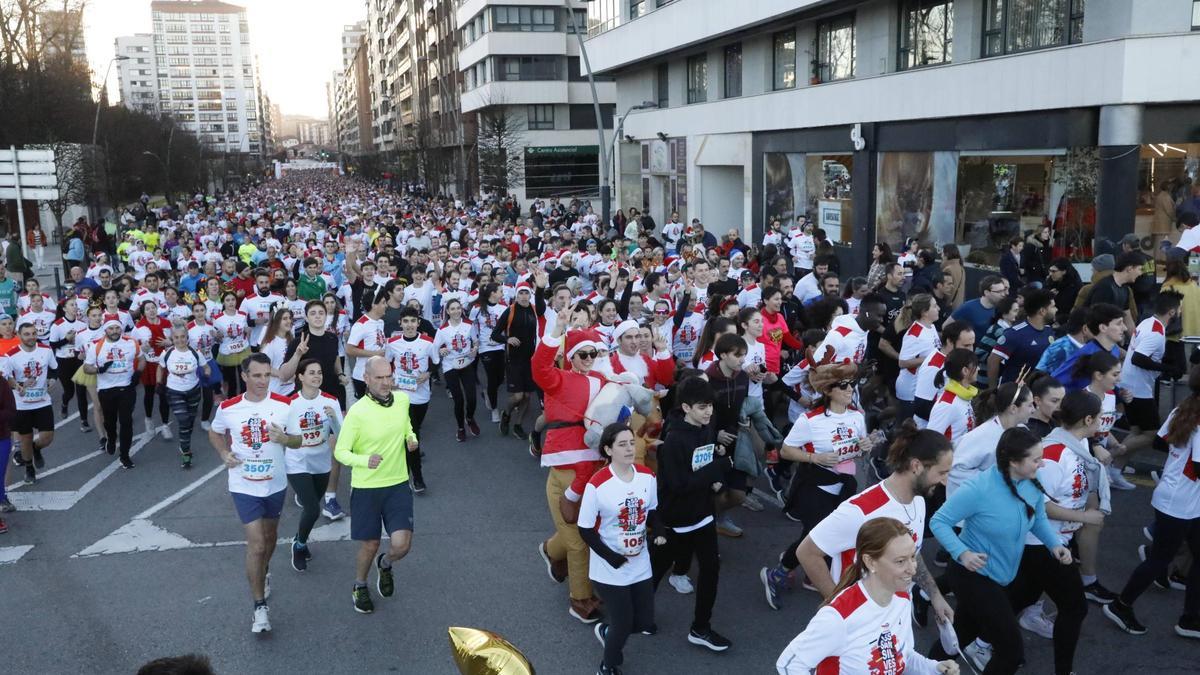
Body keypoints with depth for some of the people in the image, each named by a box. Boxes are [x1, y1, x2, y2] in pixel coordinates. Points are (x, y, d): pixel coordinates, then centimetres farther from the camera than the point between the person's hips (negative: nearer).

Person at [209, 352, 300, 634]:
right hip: (244, 486, -2)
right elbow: (214, 433, 10)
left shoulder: (284, 405, -11)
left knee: (270, 535, 21)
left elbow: (298, 442, -3)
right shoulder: (227, 408, -10)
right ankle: (260, 607, 3)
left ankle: (264, 573, 52)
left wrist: (283, 438, -26)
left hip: (275, 484, 2)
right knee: (256, 544, -8)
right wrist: (224, 454, -9)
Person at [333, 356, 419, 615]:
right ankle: (360, 587, 42)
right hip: (366, 488, -3)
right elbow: (340, 452, -12)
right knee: (369, 545, 10)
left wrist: (412, 438, -4)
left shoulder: (402, 399, -4)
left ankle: (384, 564, 32)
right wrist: (365, 460, -31)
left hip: (398, 485, 3)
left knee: (401, 544, -6)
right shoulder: (357, 412, -18)